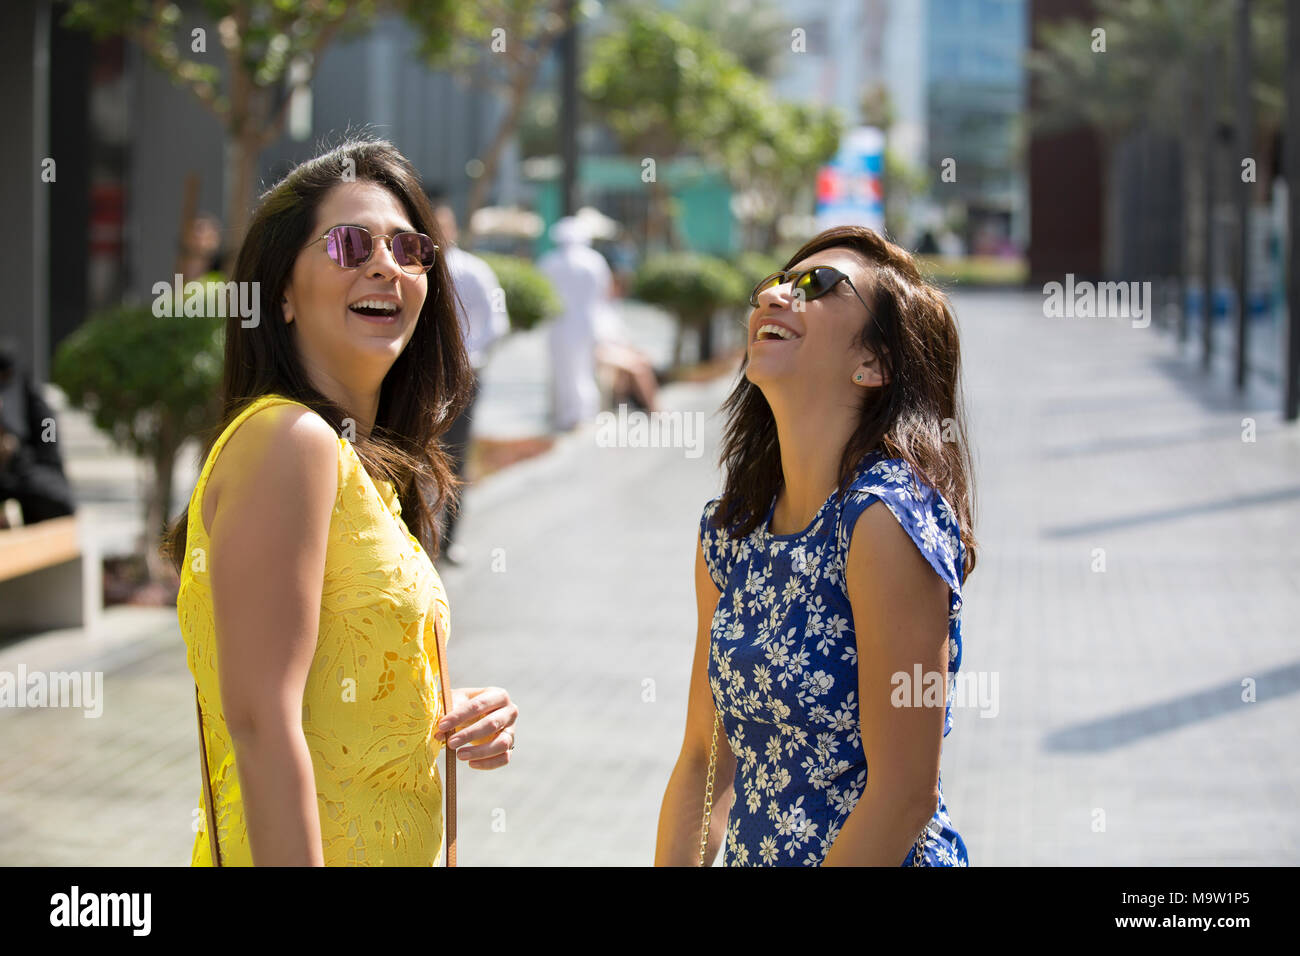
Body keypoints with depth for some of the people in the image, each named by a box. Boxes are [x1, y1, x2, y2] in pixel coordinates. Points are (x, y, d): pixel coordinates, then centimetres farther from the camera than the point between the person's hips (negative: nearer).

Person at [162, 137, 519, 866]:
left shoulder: (373, 465, 11)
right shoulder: (287, 438, -15)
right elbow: (258, 721, -22)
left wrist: (448, 718, 0)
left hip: (389, 848, 9)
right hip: (303, 851, -9)